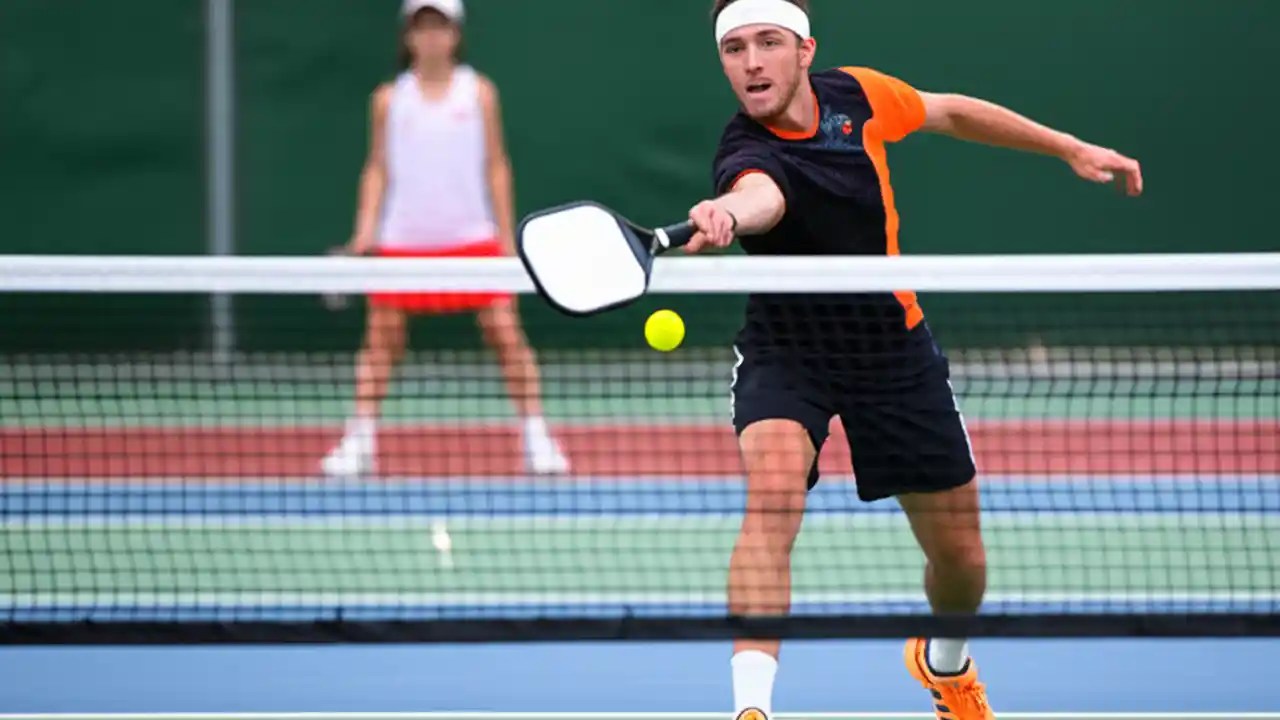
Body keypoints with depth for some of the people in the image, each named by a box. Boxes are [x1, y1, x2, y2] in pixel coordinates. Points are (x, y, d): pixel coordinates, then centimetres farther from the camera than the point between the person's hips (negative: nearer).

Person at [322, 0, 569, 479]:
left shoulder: (479, 93, 4)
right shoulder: (390, 99, 5)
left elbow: (496, 166, 6)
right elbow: (377, 168, 9)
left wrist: (508, 237, 3)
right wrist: (365, 228, -2)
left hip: (473, 239, -1)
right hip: (404, 239, 1)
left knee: (506, 333, -7)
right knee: (381, 340, 0)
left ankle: (537, 441, -1)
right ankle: (359, 444, 6)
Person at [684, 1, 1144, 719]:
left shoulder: (853, 93, -12)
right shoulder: (749, 155, -28)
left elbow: (950, 112, 9)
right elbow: (761, 196, -54)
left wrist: (1071, 148, 14)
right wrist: (726, 218, -79)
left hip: (895, 350, 4)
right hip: (789, 354, -4)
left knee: (962, 559, 12)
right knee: (773, 492, -34)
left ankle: (946, 659, 47)